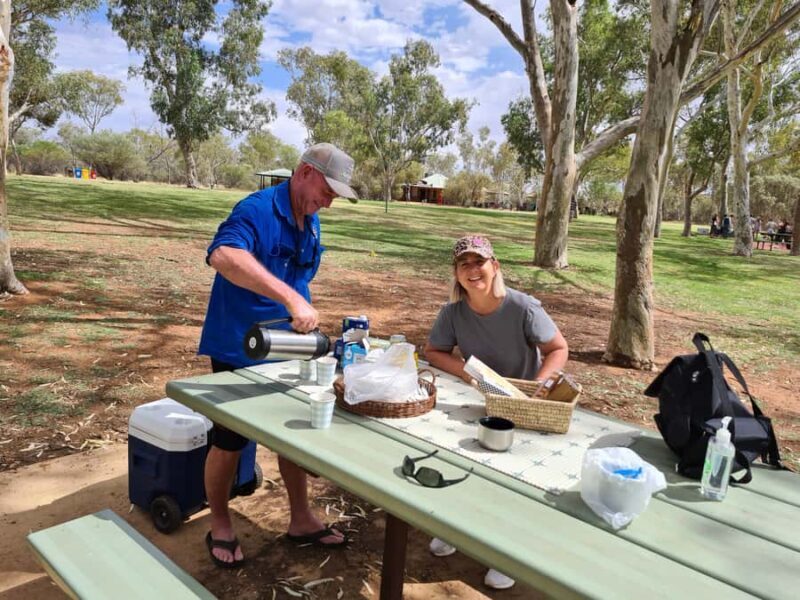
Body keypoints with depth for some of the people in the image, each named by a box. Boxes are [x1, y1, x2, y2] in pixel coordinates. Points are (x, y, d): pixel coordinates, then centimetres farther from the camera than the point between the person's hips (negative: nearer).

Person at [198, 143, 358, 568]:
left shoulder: (311, 222, 5)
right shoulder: (257, 210, -22)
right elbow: (223, 255, -44)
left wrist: (304, 323, 13)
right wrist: (291, 298, -49)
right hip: (239, 350, -7)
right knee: (229, 443, 8)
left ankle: (300, 520, 31)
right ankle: (220, 527, 29)